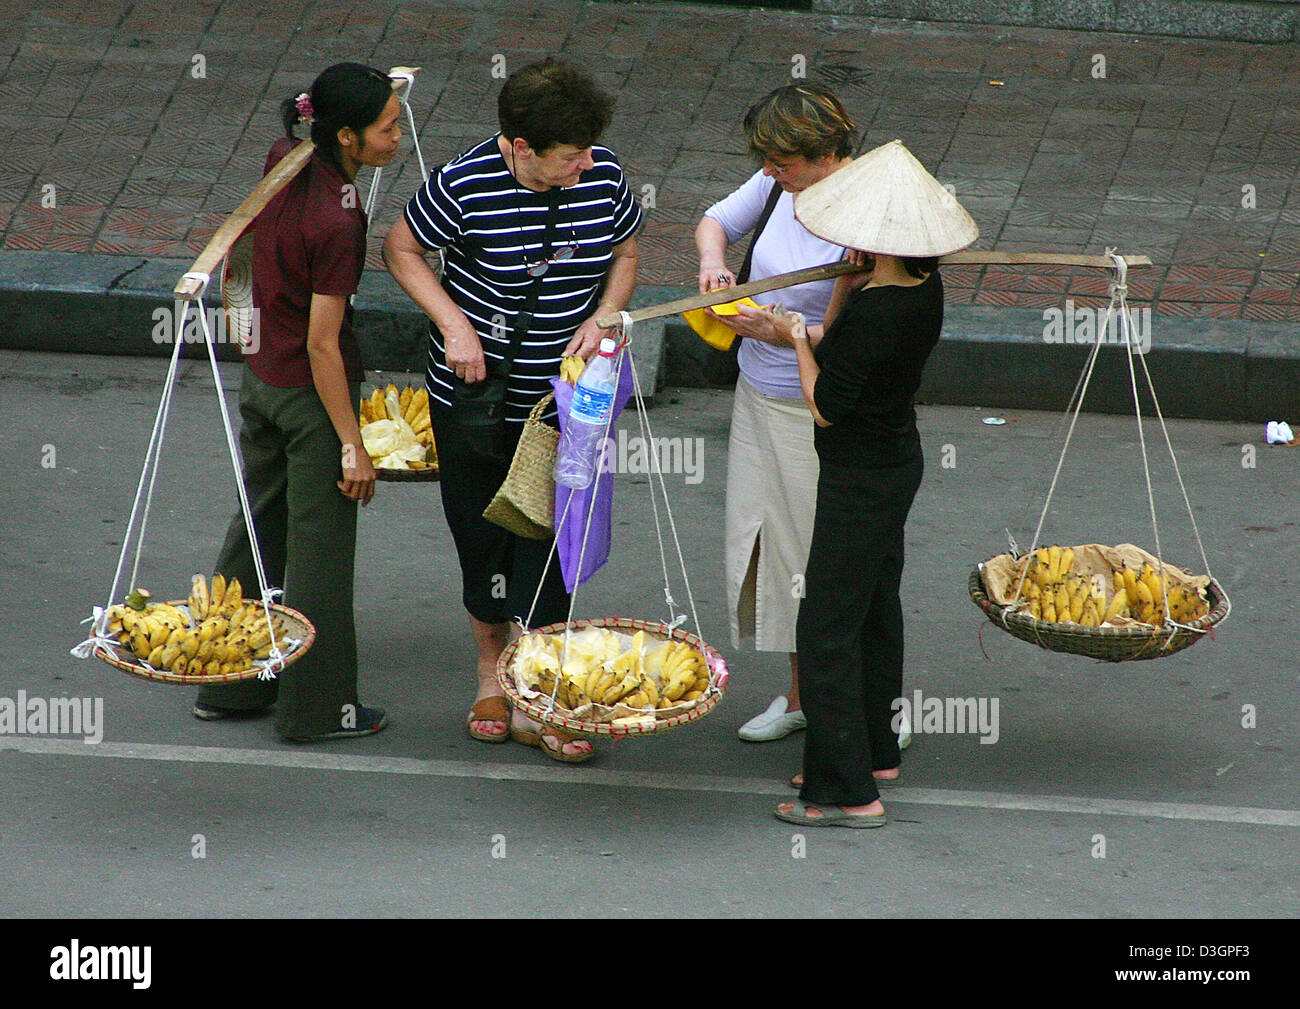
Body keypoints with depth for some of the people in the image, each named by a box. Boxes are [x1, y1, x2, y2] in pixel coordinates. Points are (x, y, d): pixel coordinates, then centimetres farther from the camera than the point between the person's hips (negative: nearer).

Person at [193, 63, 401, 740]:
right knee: (318, 549, 6)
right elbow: (322, 345, -24)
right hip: (311, 390, -8)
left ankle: (228, 685, 32)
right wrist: (352, 447, -18)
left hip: (261, 375, 8)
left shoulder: (283, 162, -6)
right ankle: (316, 708, 17)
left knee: (257, 530, 21)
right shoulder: (337, 223, -29)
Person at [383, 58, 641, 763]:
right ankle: (491, 671, 32)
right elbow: (401, 249, -3)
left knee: (548, 545, -3)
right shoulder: (463, 187, -18)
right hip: (475, 395, -2)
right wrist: (453, 325, -14)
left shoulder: (603, 178, -8)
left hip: (563, 400, 2)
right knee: (482, 541, 10)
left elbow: (626, 251, 11)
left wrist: (603, 318, -7)